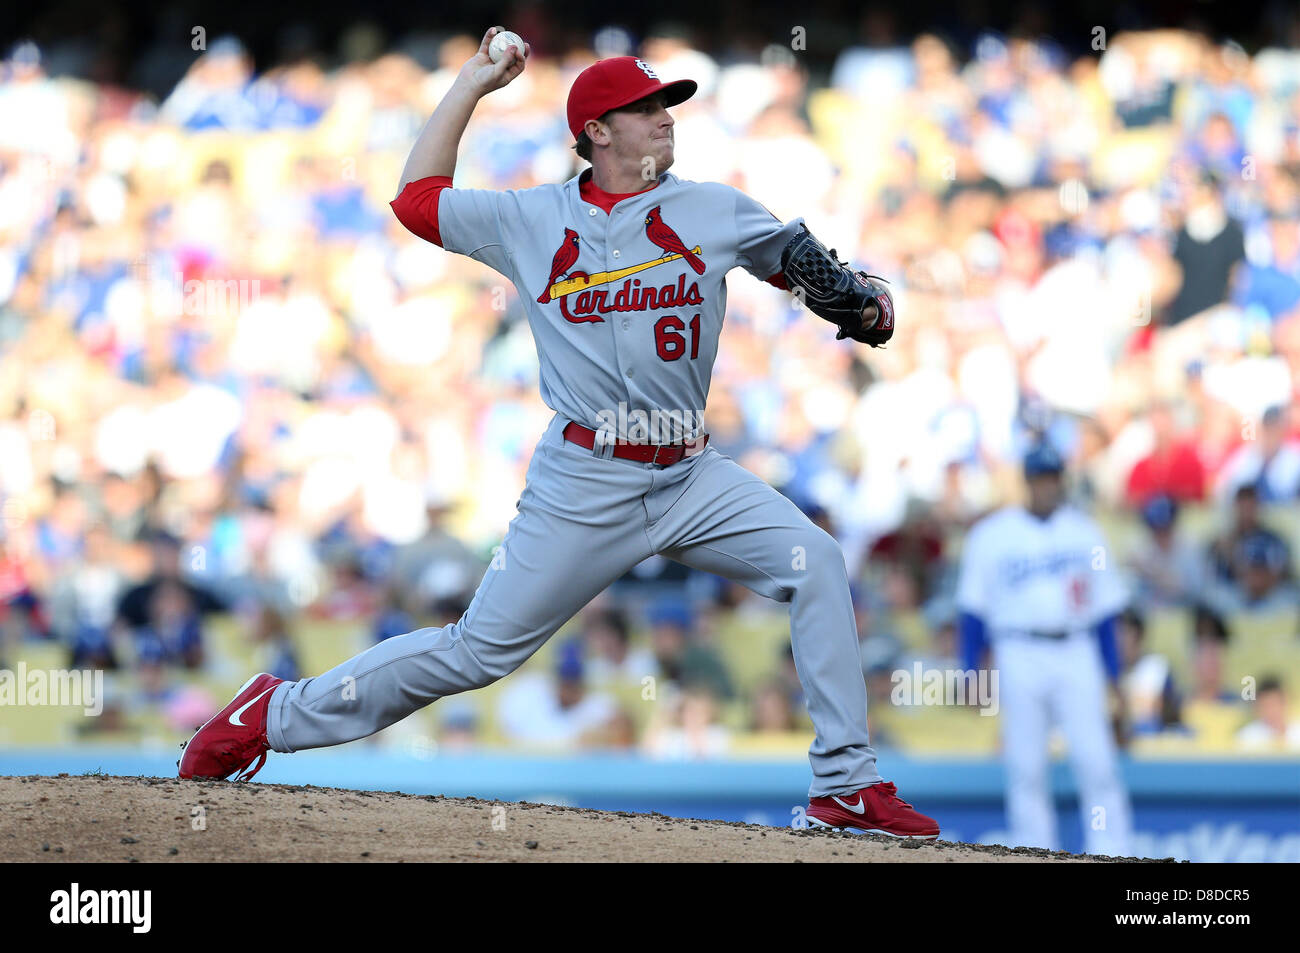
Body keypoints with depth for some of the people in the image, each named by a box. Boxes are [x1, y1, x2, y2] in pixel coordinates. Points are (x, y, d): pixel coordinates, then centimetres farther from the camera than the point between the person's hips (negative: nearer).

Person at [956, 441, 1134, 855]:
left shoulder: (1085, 532, 11)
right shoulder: (992, 535, 4)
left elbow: (1104, 607, 13)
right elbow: (972, 609, 5)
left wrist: (1112, 674, 9)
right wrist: (971, 673, -2)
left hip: (1077, 654, 1)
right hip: (1019, 657, -1)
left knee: (1096, 758, -9)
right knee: (1026, 767, 0)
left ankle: (1109, 855, -6)